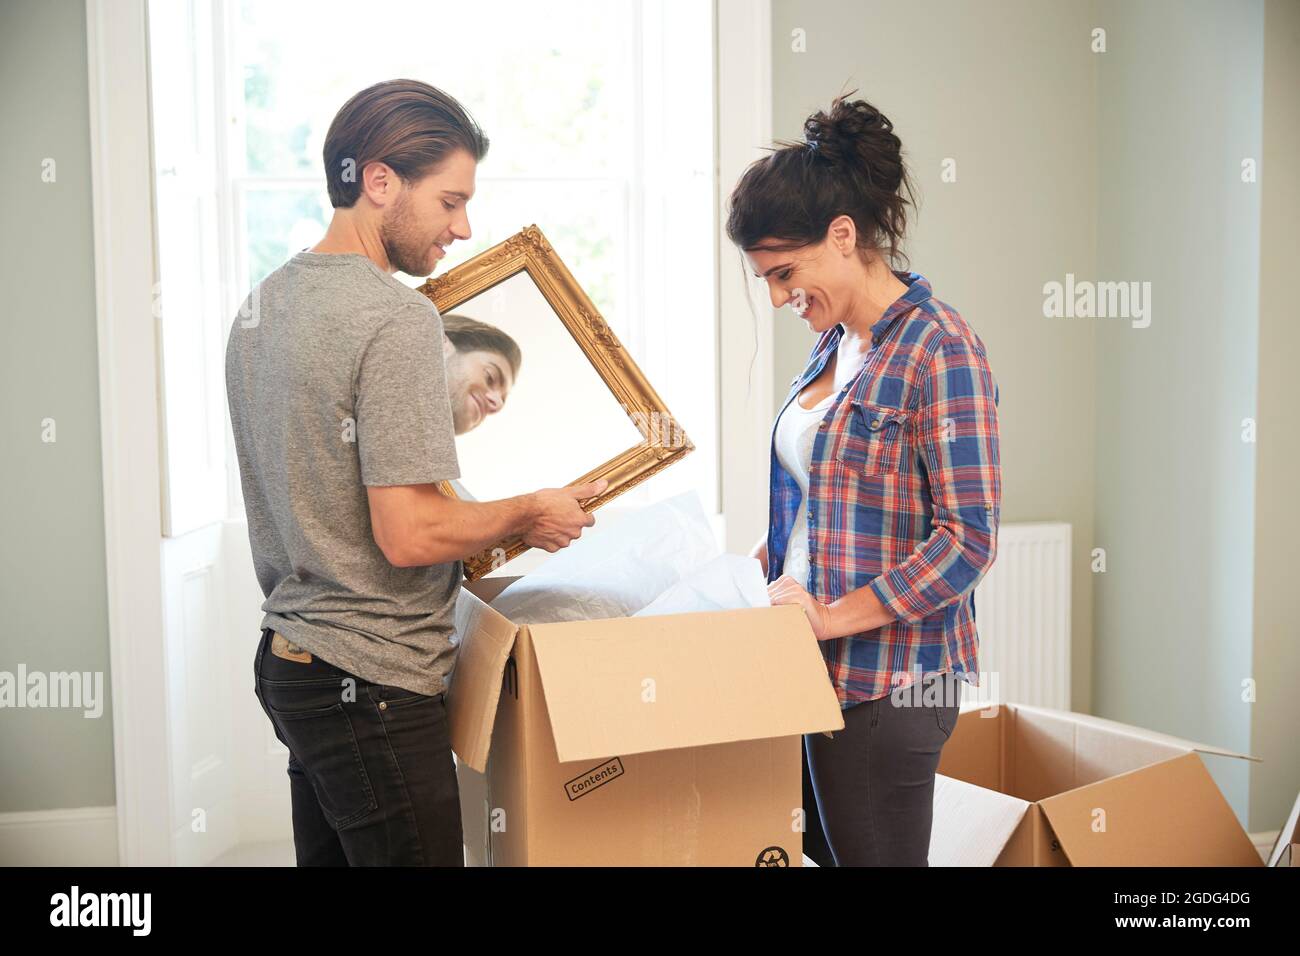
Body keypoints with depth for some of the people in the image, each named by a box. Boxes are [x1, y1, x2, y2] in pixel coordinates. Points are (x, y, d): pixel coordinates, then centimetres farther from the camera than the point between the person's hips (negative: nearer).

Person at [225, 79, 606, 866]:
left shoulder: (261, 304, 8)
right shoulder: (397, 319, -19)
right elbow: (409, 535, -23)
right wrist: (531, 513, -7)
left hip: (288, 657, 9)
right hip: (373, 683, -9)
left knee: (328, 851, 18)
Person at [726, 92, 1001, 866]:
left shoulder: (939, 350, -14)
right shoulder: (835, 344, 11)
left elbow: (968, 539, -18)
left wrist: (835, 616, -19)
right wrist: (771, 561, 5)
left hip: (884, 681, -8)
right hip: (816, 666, 8)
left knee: (871, 855, 4)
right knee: (820, 849, 15)